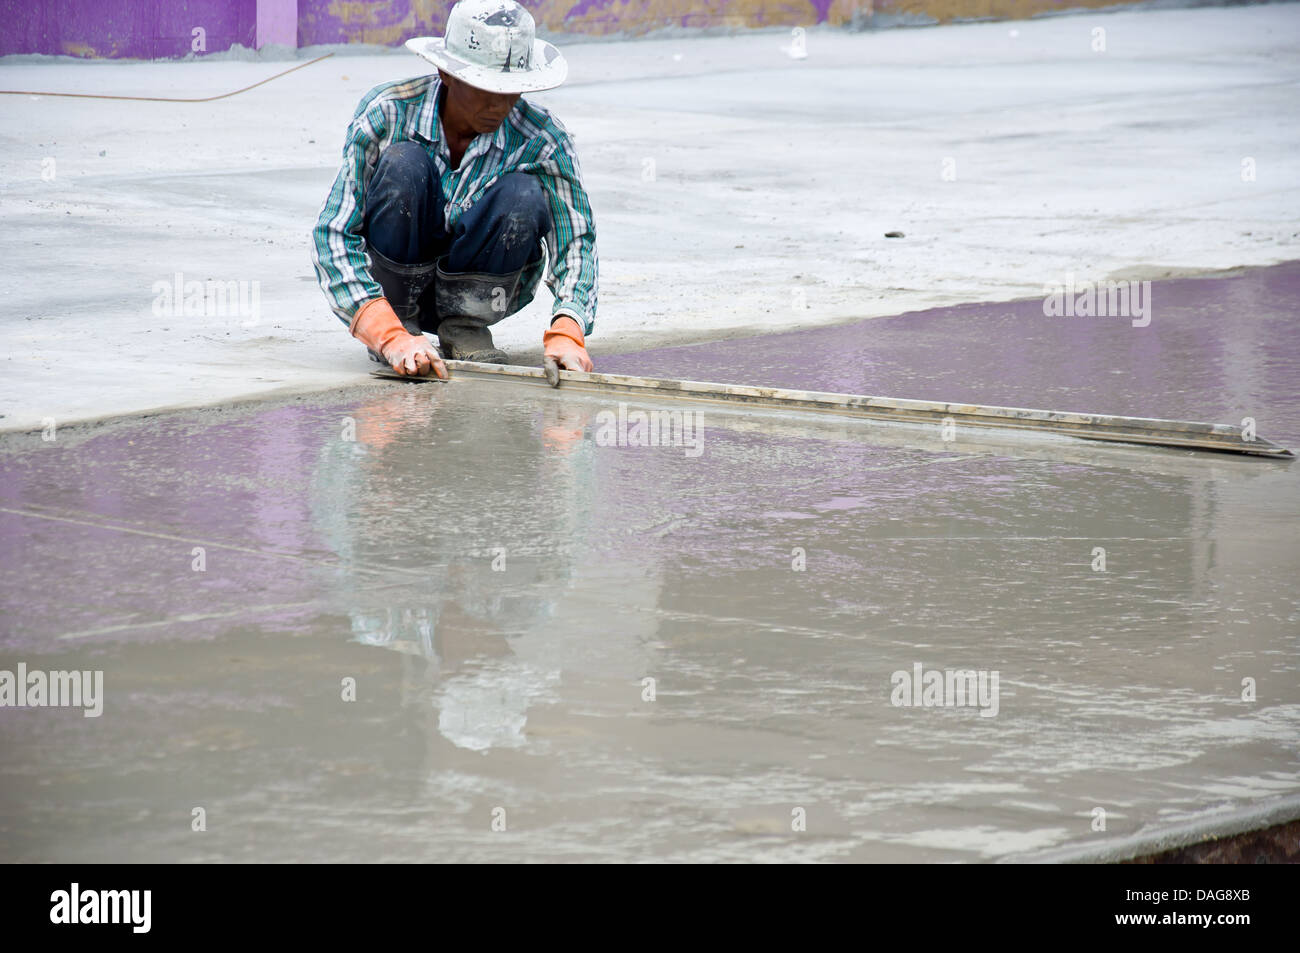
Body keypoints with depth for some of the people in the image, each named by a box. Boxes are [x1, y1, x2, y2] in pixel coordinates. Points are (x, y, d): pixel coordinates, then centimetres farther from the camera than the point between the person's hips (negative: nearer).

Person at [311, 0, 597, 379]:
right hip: (394, 276, -1)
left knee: (524, 195, -29)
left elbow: (575, 239, -19)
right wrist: (389, 335, -39)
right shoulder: (386, 115, -23)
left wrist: (566, 333, -40)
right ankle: (398, 322, -15)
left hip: (482, 285, 1)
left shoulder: (542, 140, -19)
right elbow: (333, 234, -26)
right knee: (404, 165, -30)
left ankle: (465, 325, -9)